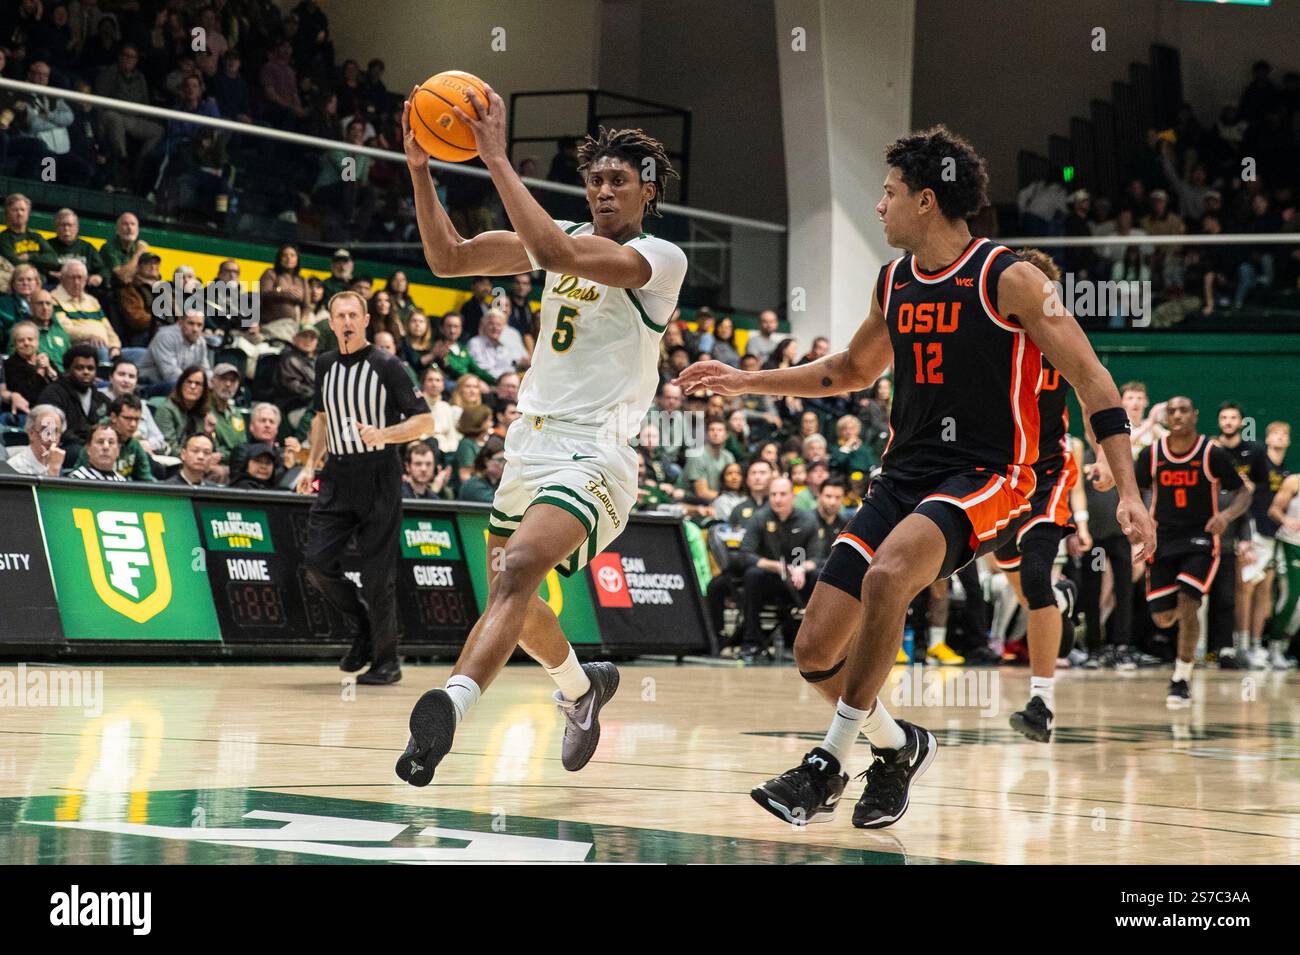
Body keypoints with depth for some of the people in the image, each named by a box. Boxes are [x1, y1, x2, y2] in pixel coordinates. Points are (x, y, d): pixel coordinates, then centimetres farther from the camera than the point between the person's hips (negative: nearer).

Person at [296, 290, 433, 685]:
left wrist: (383, 435, -23)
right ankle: (364, 627, 17)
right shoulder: (325, 365, 10)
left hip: (378, 478, -5)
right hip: (336, 478, 5)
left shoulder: (386, 366, -6)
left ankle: (386, 660, 9)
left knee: (377, 573, -4)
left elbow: (424, 420, -7)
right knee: (317, 562, -5)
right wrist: (310, 466, 16)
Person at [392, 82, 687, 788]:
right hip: (532, 441, 9)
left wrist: (497, 159, -24)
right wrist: (420, 168, -6)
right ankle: (583, 688, 48)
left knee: (517, 570, -32)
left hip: (593, 452, -9)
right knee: (508, 596, 21)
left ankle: (449, 708, -48)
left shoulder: (659, 259, -10)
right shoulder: (569, 239, 12)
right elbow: (449, 259, 7)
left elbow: (555, 252, -27)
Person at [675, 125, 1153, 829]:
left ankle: (831, 760, -22)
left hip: (984, 477, -7)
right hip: (904, 475, 7)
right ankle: (897, 747, 27)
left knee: (886, 573, -36)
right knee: (816, 651, -1)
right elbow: (852, 370, 28)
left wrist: (1127, 492, -19)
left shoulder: (1008, 280, -10)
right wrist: (746, 382, 22)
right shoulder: (894, 283, 10)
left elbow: (1090, 379, -10)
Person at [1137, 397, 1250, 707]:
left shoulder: (1213, 454, -9)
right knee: (1163, 618, 0)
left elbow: (1243, 493, -2)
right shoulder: (1150, 455, -2)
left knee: (1186, 604, -21)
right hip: (1162, 540, 3)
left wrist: (1227, 515, -22)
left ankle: (1182, 679, -8)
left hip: (1200, 539, -3)